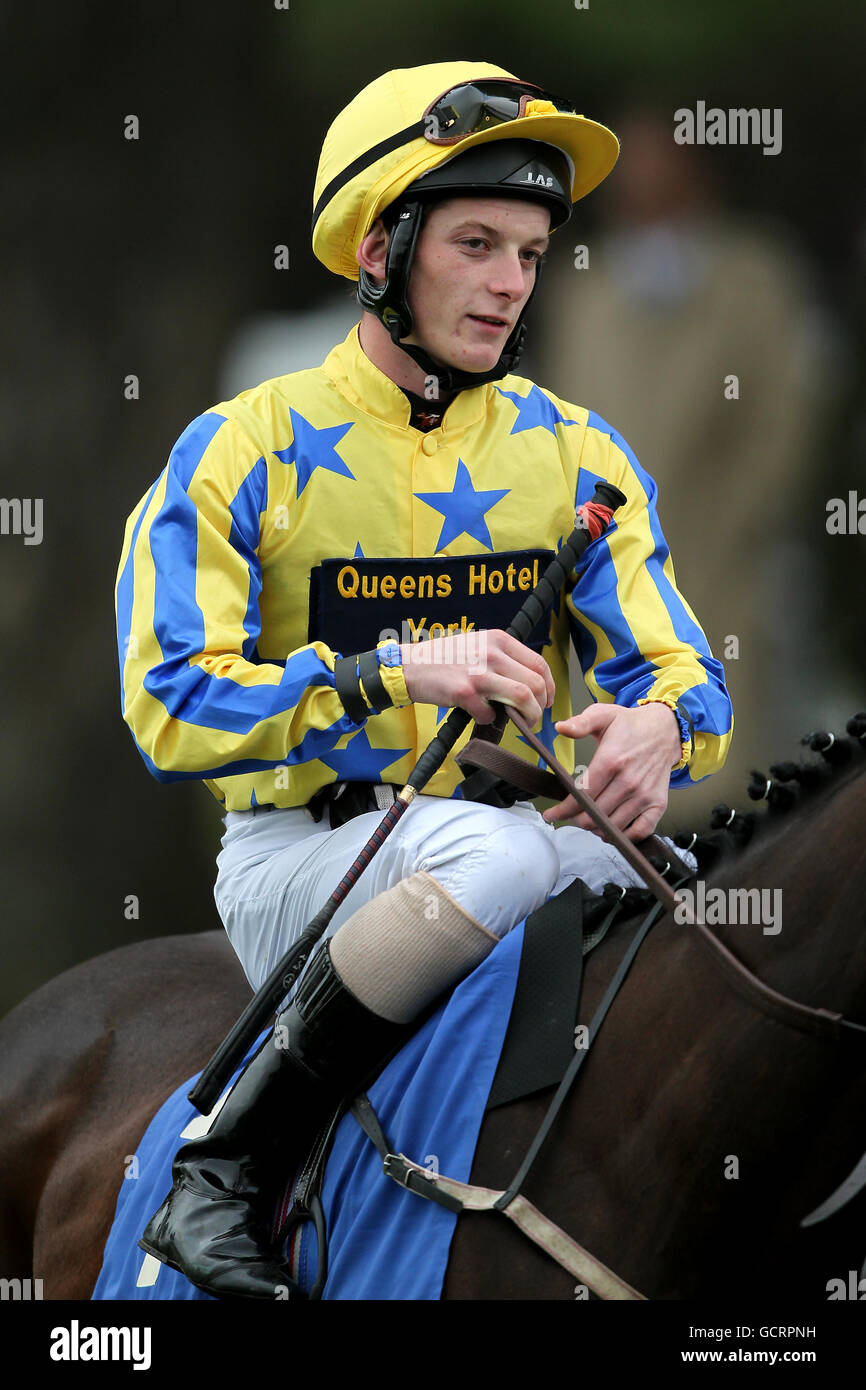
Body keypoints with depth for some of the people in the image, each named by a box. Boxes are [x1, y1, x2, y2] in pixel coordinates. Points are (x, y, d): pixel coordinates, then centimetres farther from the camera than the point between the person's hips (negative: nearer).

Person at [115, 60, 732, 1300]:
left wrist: (658, 725, -22)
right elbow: (171, 710, -10)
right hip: (301, 860, -4)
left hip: (519, 840, 4)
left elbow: (684, 673, 4)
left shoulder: (578, 456, 11)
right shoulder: (243, 453, -1)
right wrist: (392, 673, -22)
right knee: (489, 852, -38)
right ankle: (223, 1177, -27)